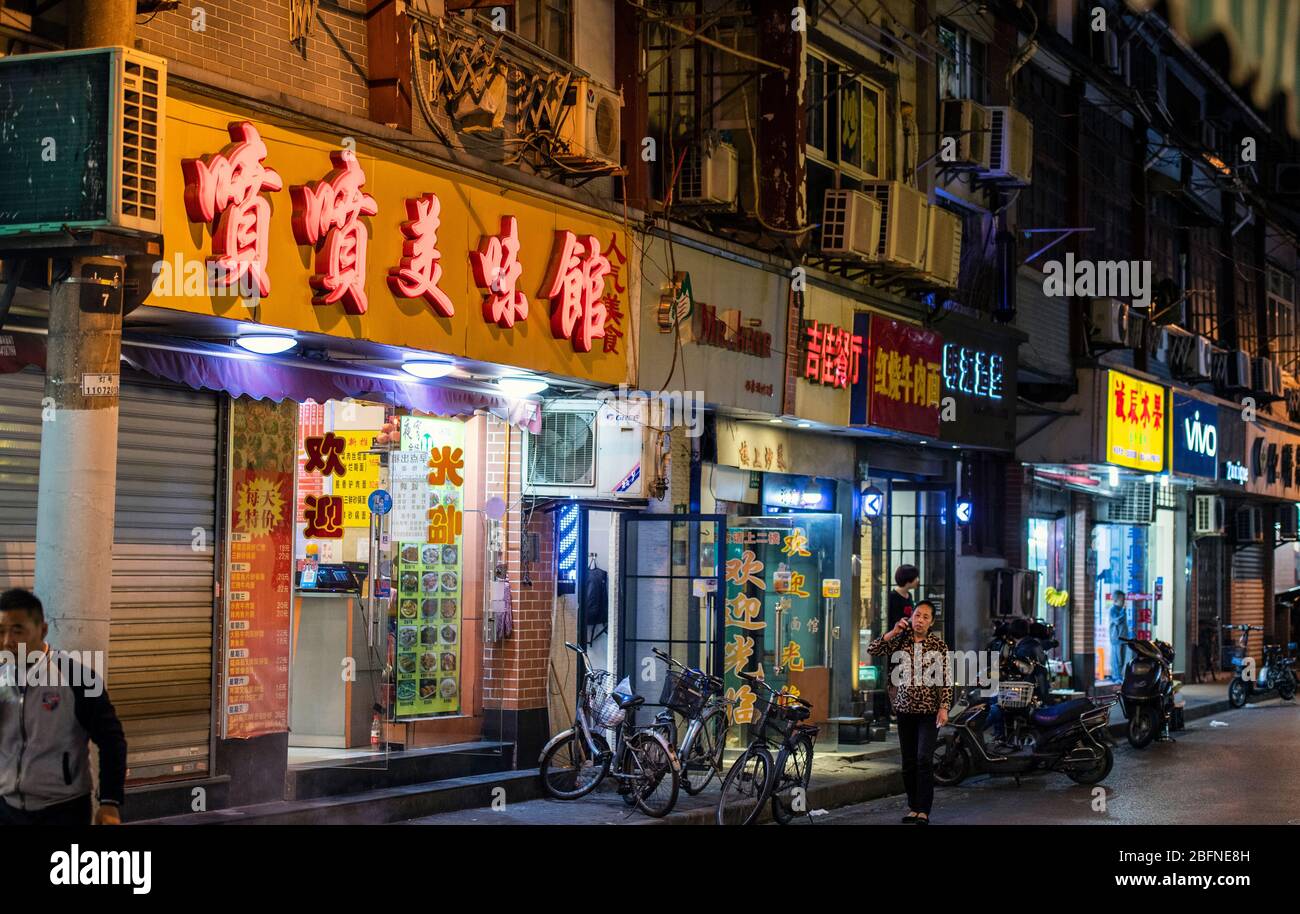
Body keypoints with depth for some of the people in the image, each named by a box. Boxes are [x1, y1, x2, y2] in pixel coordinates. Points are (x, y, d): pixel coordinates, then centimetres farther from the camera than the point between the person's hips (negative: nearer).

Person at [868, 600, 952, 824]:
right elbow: (872, 650, -1)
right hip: (905, 709, 4)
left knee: (924, 759, -13)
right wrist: (893, 632, -9)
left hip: (929, 711, -4)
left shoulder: (938, 645, -3)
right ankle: (914, 808, 18)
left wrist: (944, 707, -12)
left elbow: (945, 680, -5)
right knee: (908, 762, 8)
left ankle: (923, 812, -12)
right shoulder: (901, 640, 5)